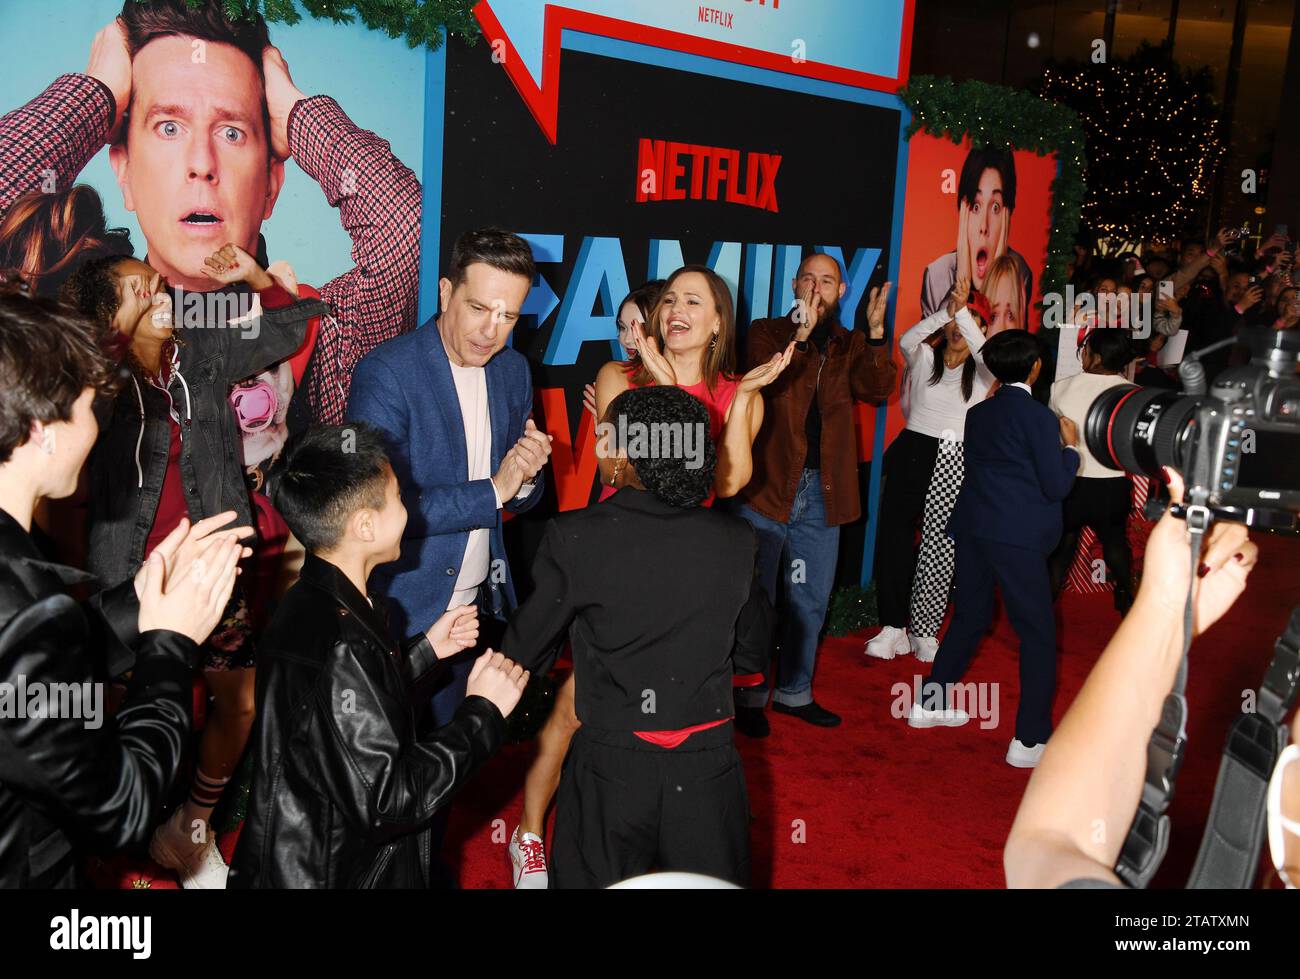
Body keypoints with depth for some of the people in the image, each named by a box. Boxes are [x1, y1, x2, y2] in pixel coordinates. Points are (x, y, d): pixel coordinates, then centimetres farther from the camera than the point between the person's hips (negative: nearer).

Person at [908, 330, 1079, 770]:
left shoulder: (978, 413, 10)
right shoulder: (1039, 416, -10)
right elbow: (1056, 486, -9)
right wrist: (1070, 445, 6)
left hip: (972, 529, 7)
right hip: (1017, 538, -7)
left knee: (969, 617, 21)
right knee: (1038, 635, 2)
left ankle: (929, 703, 29)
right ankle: (1030, 740, 2)